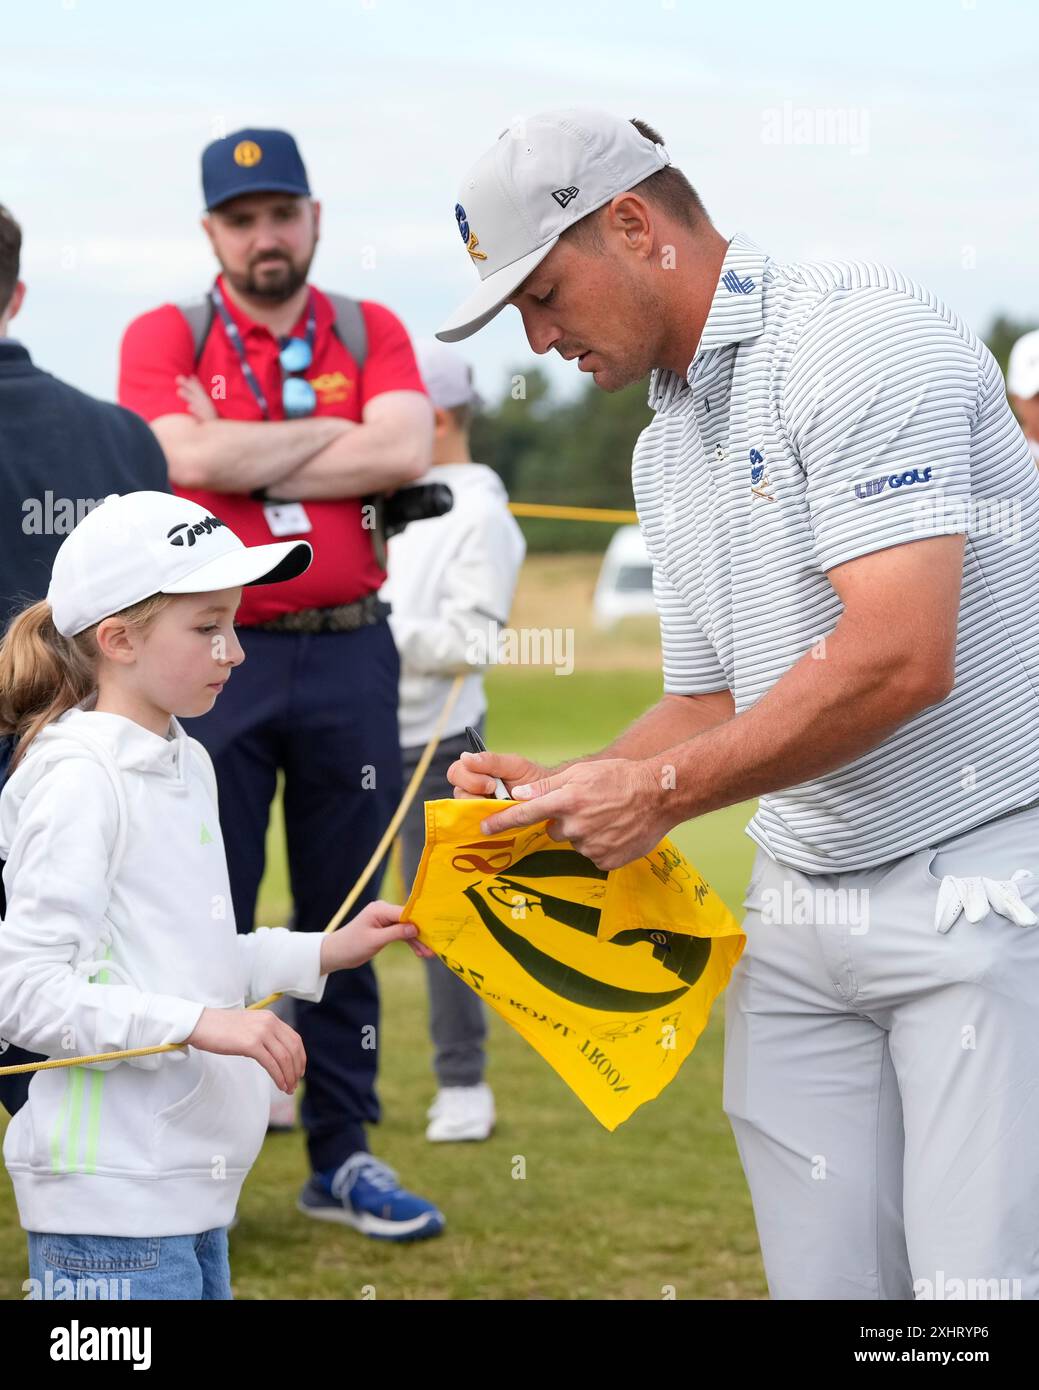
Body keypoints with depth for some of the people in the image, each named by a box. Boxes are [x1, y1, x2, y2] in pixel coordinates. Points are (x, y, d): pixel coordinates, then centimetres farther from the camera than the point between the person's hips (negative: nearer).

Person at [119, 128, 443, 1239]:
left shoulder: (370, 333, 8)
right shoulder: (165, 337, 2)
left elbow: (405, 452, -10)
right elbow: (193, 458, -16)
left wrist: (245, 456, -10)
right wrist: (337, 433, -6)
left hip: (349, 657, 2)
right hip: (213, 659, -2)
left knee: (341, 918, 8)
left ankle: (342, 1157, 16)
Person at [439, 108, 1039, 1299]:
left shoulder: (856, 339, -12)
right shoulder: (666, 449, 17)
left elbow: (900, 659, -22)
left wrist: (659, 792, -14)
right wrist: (562, 794, 6)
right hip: (803, 914, 8)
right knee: (824, 1274, 3)